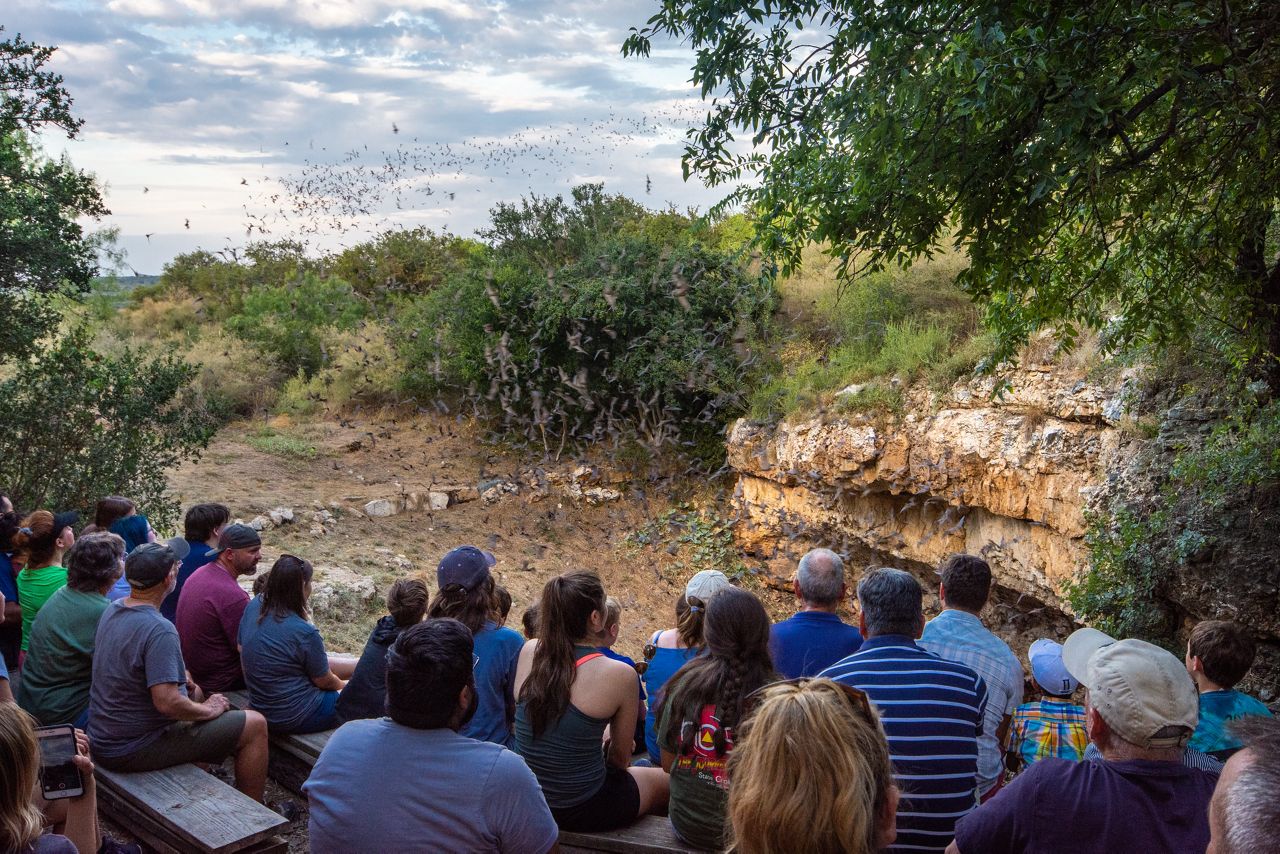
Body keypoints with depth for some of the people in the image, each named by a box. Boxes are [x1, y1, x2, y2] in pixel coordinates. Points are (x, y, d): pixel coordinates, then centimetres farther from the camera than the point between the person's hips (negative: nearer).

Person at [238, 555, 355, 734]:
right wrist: (344, 685, 10)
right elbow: (324, 681, -13)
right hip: (296, 718, -8)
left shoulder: (254, 607, -9)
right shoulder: (304, 633, -28)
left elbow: (241, 648, 10)